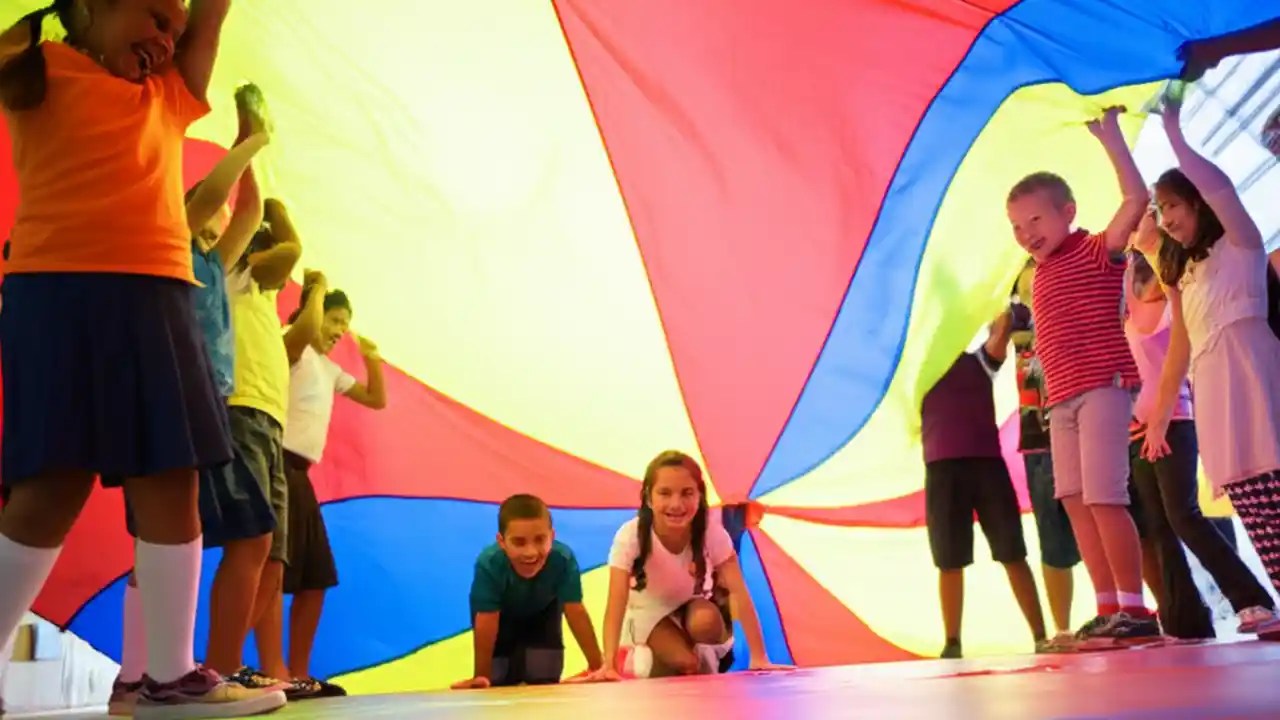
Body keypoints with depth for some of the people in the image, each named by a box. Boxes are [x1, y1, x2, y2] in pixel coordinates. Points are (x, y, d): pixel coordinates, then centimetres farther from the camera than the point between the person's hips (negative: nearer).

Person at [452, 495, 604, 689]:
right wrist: (481, 676, -26)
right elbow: (485, 624, -35)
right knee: (499, 688, 3)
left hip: (542, 614, 1)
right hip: (501, 619, -1)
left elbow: (575, 612, -32)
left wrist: (597, 666, -30)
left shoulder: (564, 559, -41)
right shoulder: (489, 564, -44)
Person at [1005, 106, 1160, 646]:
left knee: (1103, 496, -13)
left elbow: (1137, 200, -16)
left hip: (1103, 386, -8)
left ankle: (1134, 608, -5)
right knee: (1074, 500, 4)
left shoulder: (1096, 251, -2)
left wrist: (1111, 138, -15)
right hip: (1062, 398, 8)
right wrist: (1048, 393, 8)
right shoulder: (1040, 276, 18)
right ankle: (1108, 609, 9)